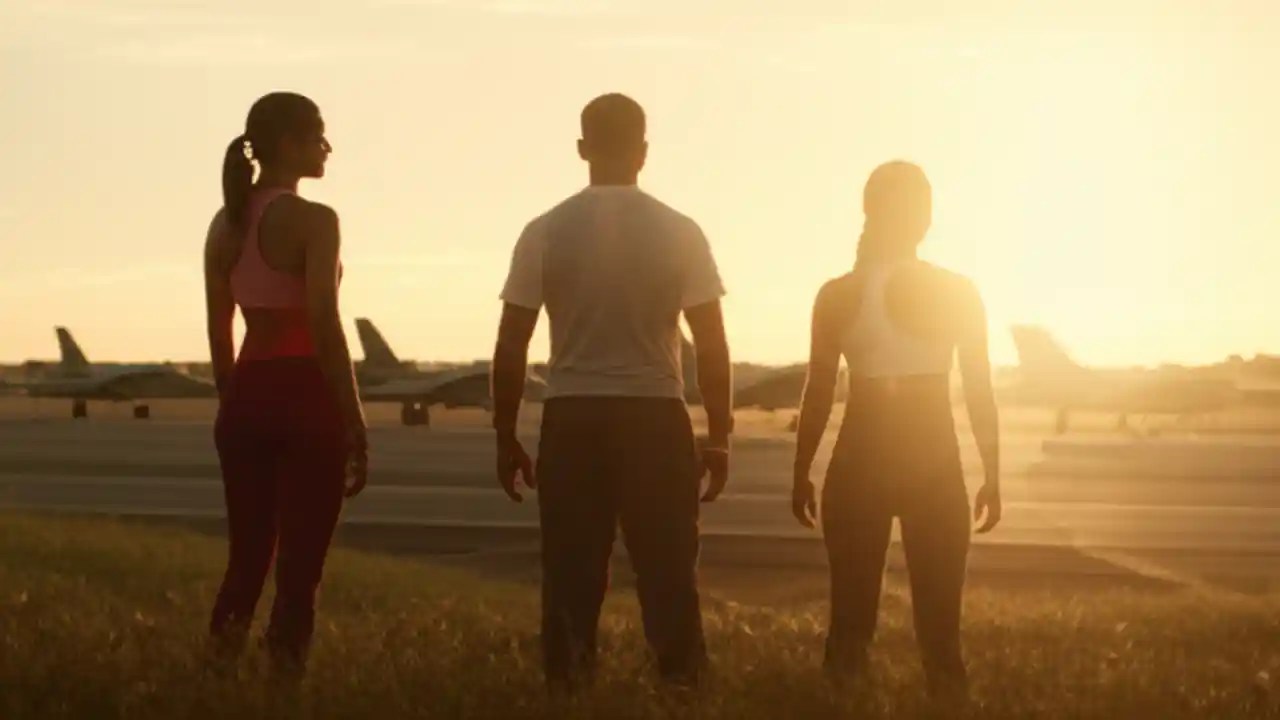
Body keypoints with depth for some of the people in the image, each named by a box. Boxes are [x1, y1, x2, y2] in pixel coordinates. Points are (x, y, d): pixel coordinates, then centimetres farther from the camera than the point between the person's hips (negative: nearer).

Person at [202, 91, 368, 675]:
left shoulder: (226, 222, 10)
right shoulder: (313, 219, -11)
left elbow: (218, 330, 13)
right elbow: (323, 327, -16)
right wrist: (355, 424, -13)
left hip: (245, 395, 6)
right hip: (304, 395, -6)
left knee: (247, 552, 14)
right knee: (299, 560, 1)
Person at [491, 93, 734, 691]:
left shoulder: (546, 232, 0)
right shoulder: (679, 233, -1)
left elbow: (511, 344, 0)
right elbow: (712, 343, -2)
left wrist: (505, 435, 9)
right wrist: (719, 435, 6)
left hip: (572, 418, 1)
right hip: (656, 417, -1)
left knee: (571, 573, 6)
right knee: (667, 572, 5)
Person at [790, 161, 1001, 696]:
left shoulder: (837, 295, -3)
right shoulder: (957, 293, -3)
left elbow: (819, 391, -1)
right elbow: (980, 391, -1)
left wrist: (801, 474, 8)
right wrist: (992, 475, 6)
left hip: (860, 463, 0)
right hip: (933, 465, 0)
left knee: (851, 615, 7)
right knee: (938, 617, 5)